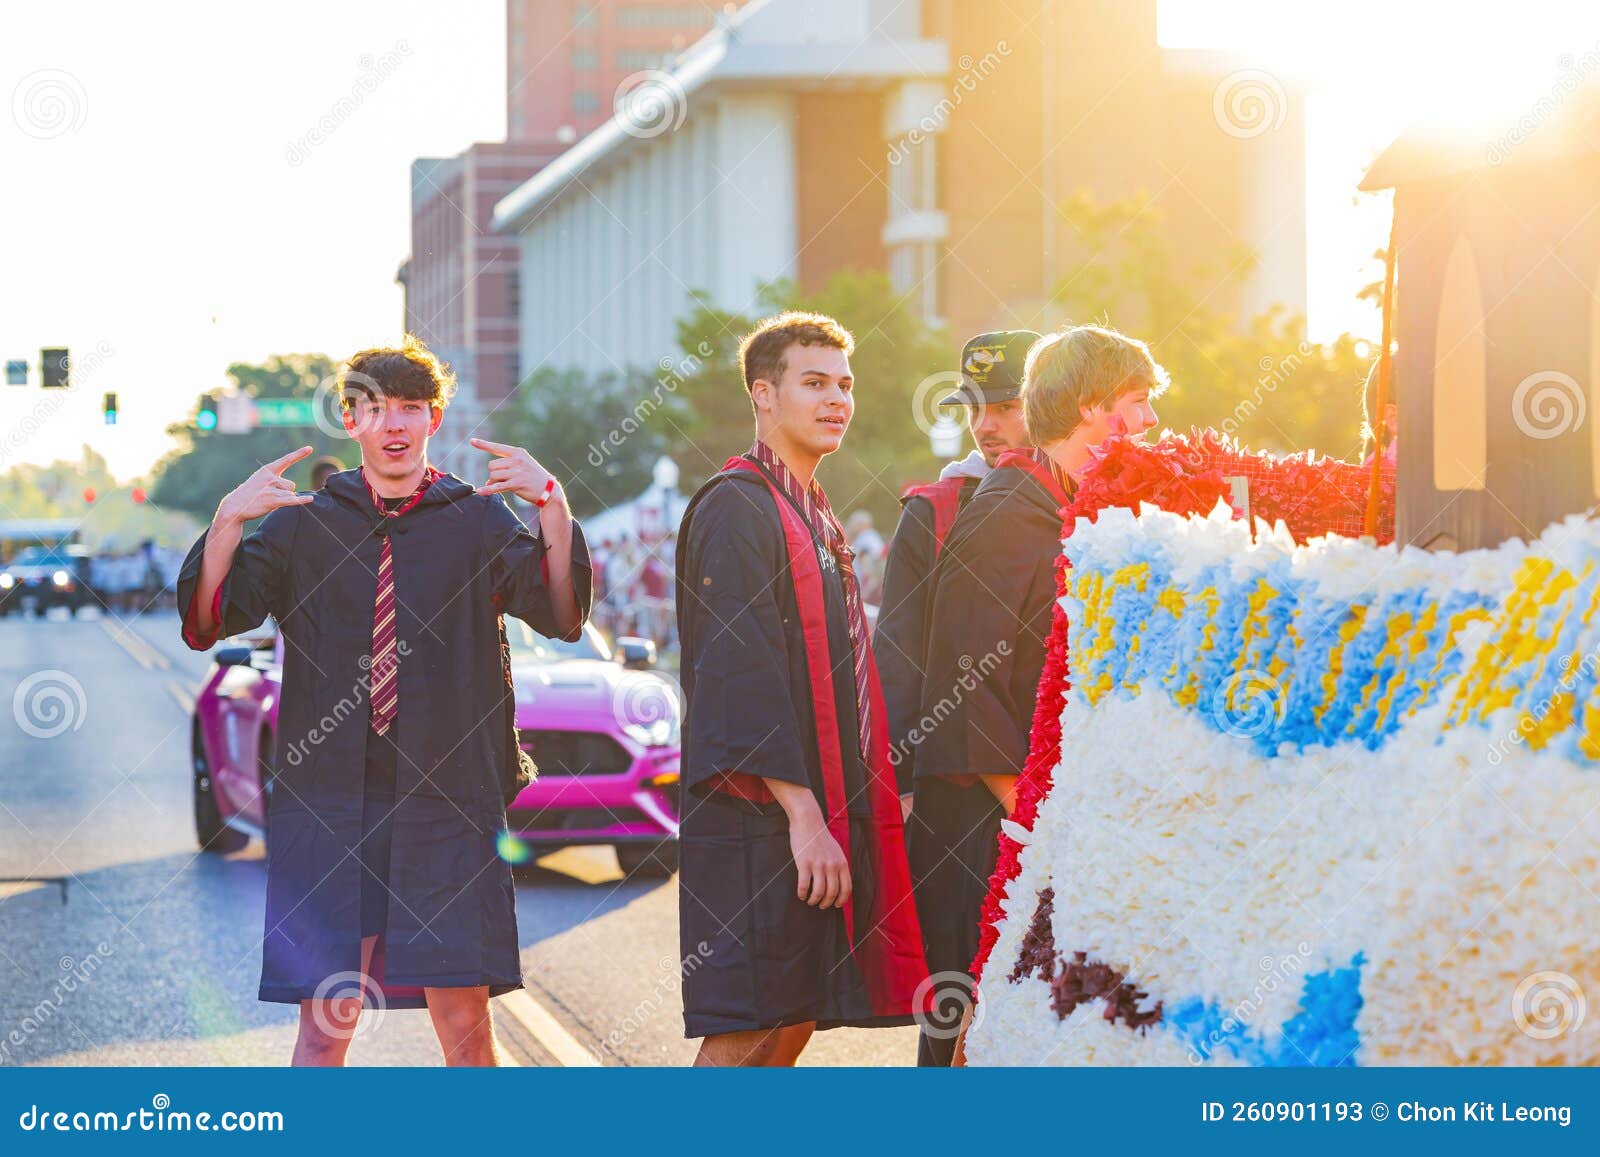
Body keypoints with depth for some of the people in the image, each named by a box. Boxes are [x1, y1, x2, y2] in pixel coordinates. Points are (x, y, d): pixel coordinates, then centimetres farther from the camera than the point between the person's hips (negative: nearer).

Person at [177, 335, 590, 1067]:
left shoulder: (478, 522, 7)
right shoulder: (303, 524, 9)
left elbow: (562, 615, -8)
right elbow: (206, 621, -1)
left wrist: (553, 506, -22)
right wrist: (229, 521, -17)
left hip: (447, 798, 0)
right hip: (329, 801, 0)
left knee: (465, 1025, -1)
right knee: (324, 1027, -1)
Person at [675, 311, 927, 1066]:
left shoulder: (812, 518, 20)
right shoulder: (736, 509, -10)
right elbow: (740, 673, -19)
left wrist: (840, 811, 16)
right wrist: (803, 814, -23)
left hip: (819, 811, 9)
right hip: (762, 817, -9)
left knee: (795, 1021, 9)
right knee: (748, 1032, -10)